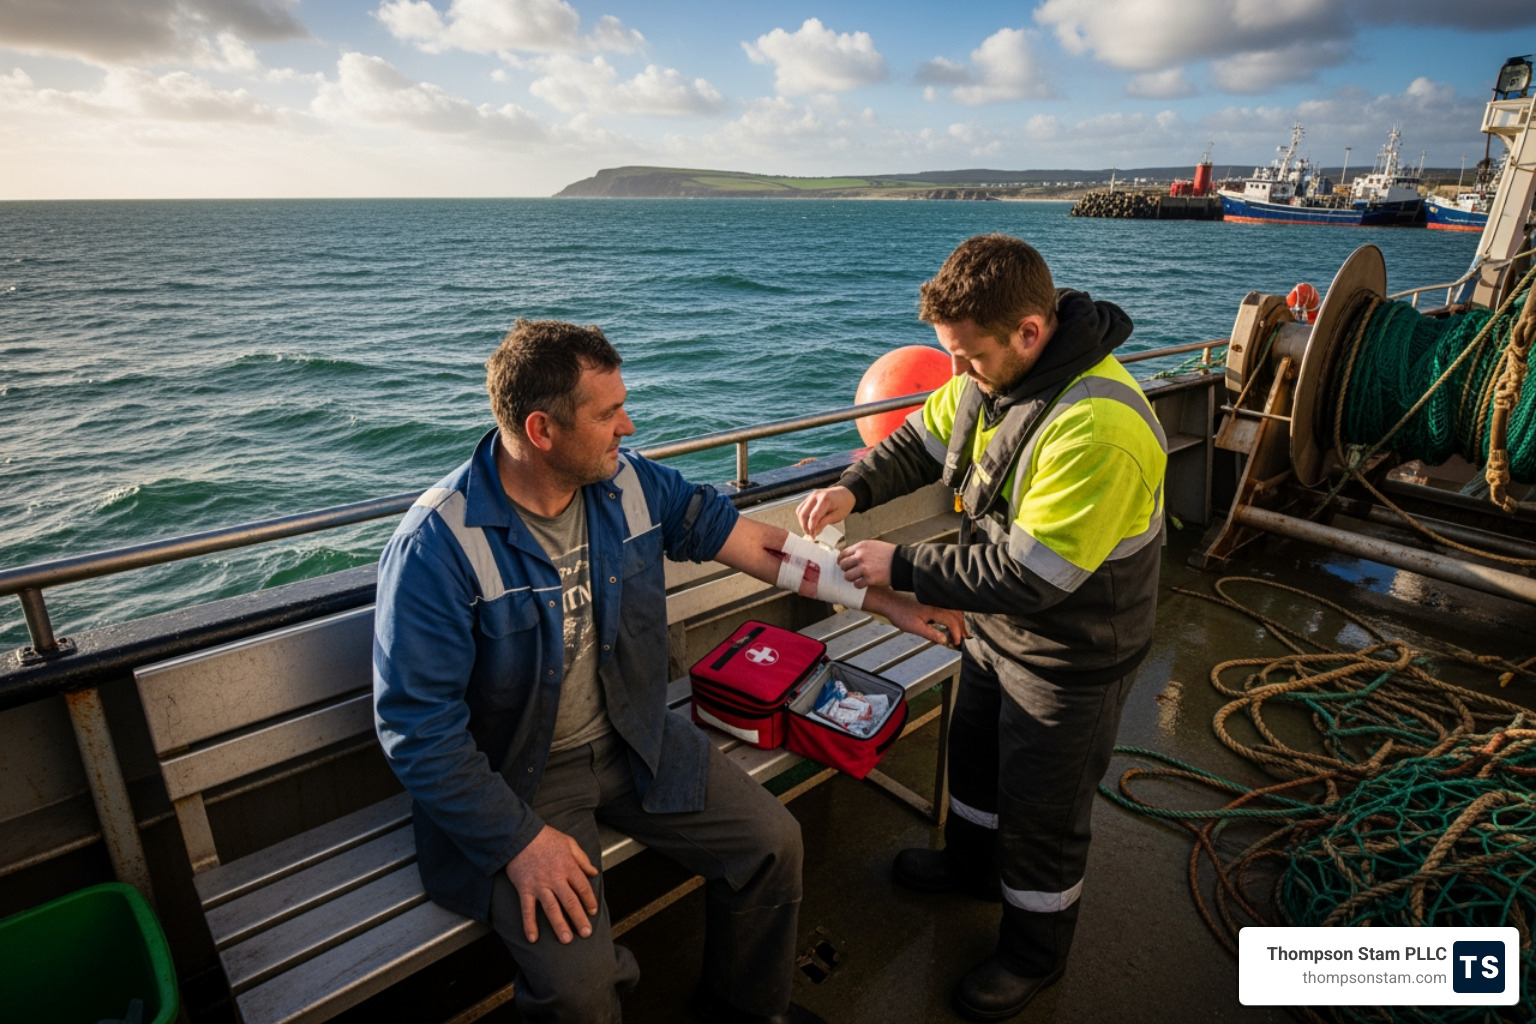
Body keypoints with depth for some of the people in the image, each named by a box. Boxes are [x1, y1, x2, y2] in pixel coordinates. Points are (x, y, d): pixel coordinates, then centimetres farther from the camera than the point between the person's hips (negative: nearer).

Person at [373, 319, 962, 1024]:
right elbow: (417, 727, -19)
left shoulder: (628, 481, -7)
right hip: (515, 777, -5)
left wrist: (880, 599, -2)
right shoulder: (437, 546, -23)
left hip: (632, 738, 5)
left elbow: (742, 536, -1)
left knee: (773, 844, 0)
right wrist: (520, 840, -20)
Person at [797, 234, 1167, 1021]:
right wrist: (855, 489, -13)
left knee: (1040, 812, 13)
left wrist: (900, 567, -27)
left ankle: (1034, 954, 42)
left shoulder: (1098, 428, -36)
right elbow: (924, 437, 5)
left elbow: (1028, 574, -34)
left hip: (1070, 657, -8)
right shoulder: (992, 373, -8)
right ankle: (973, 864, 58)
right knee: (974, 752, 28)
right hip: (996, 626, 8)